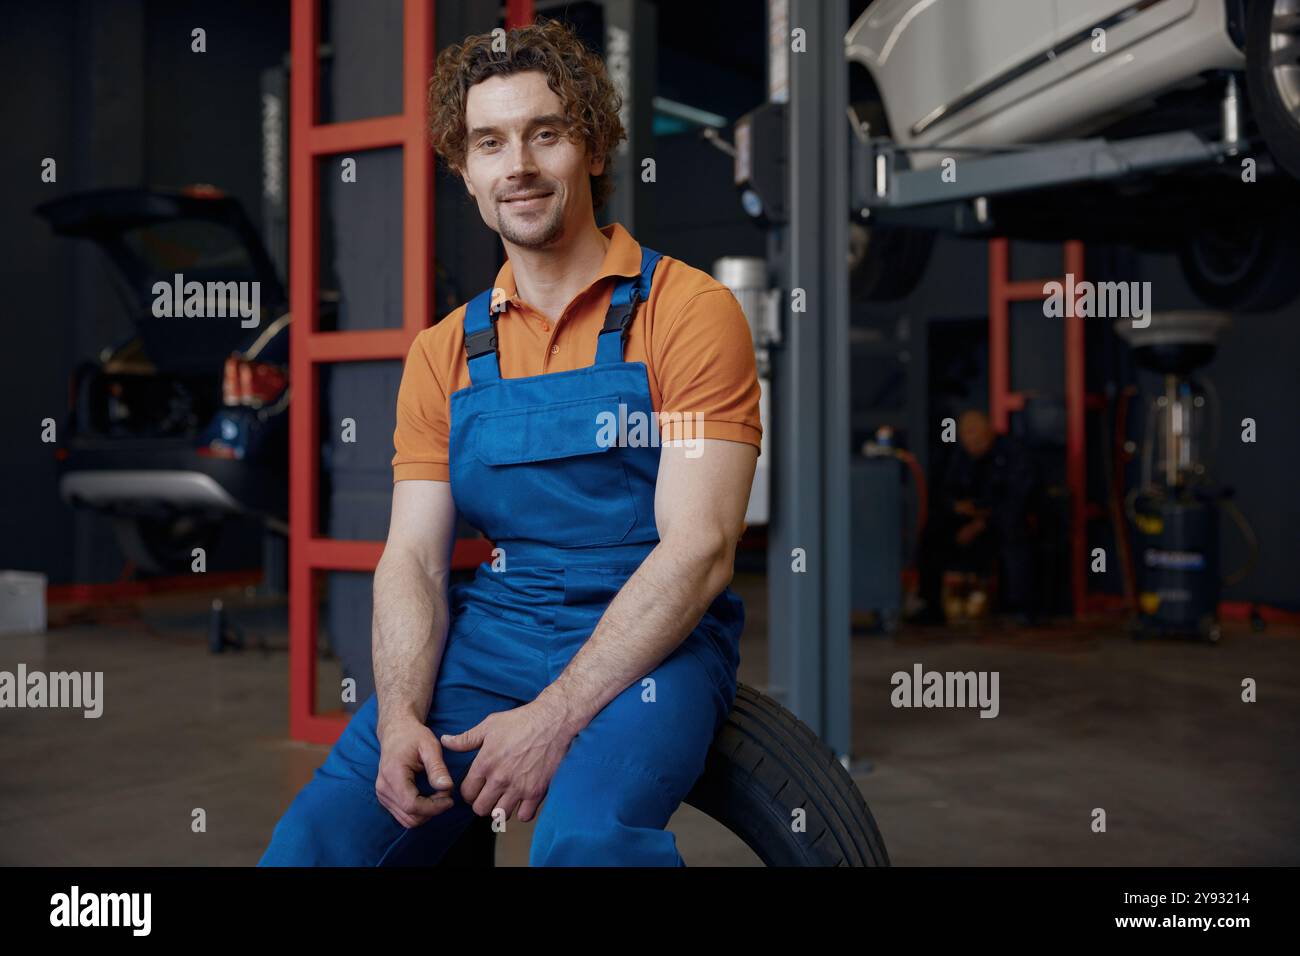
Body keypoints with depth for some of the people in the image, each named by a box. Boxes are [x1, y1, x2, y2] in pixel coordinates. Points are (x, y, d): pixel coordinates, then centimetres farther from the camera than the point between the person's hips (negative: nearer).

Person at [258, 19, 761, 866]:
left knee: (587, 834, -33)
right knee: (316, 834, -16)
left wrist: (555, 716, -19)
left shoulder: (689, 311, -3)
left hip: (650, 643, -3)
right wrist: (400, 717, -13)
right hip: (483, 636, 4)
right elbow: (413, 558, 5)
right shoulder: (443, 354, 11)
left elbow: (699, 549, -12)